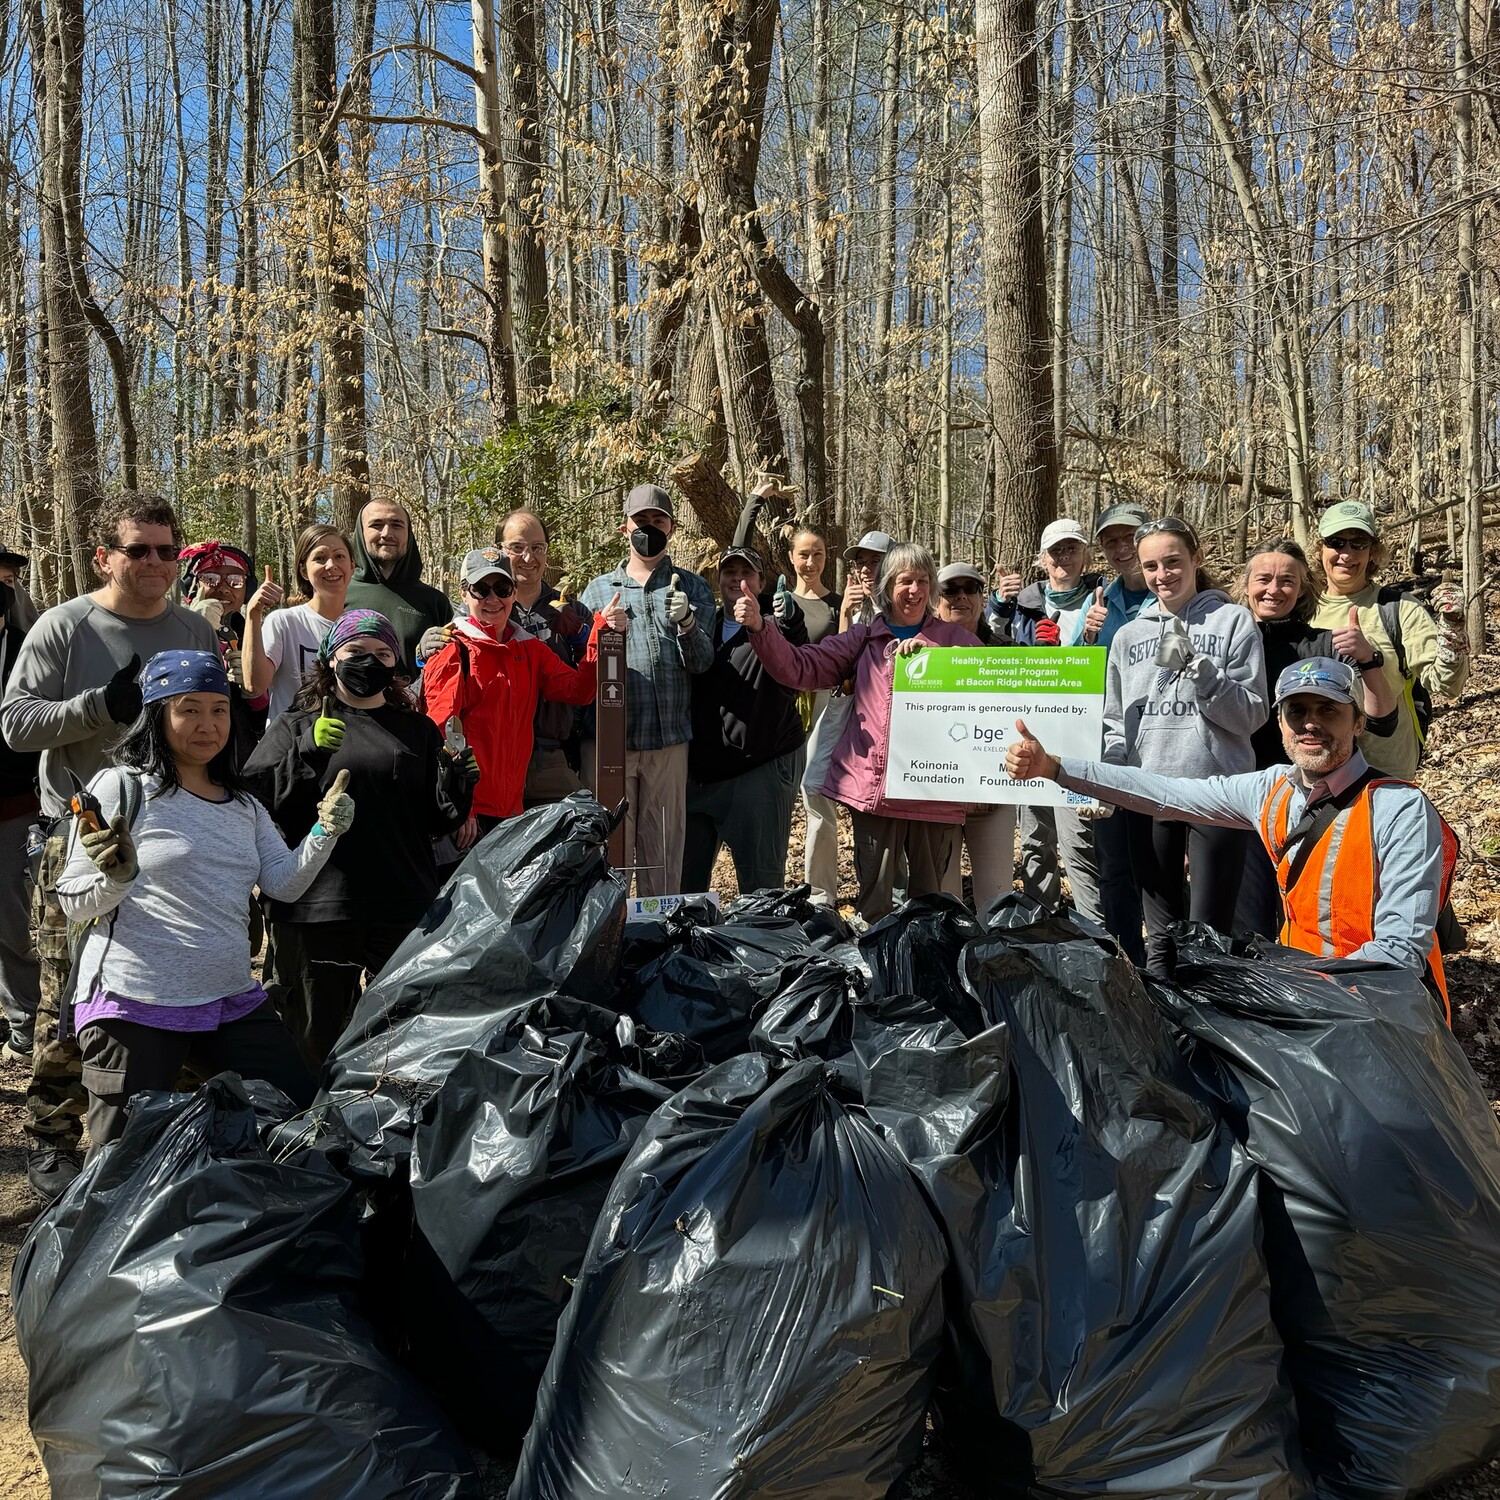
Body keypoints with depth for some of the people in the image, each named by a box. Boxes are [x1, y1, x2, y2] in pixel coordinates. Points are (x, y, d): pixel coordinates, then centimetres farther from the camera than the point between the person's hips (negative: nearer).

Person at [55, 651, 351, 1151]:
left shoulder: (244, 805, 15)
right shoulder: (121, 788, -6)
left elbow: (285, 885, 4)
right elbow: (73, 903, -7)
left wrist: (324, 832, -10)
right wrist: (116, 879, -27)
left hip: (232, 999, 6)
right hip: (135, 1003, -6)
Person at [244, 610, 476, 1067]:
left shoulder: (417, 729, 15)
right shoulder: (297, 725, 9)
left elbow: (435, 822, 12)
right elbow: (255, 799, -5)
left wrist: (457, 781, -8)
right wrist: (307, 752, -18)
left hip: (404, 909, 2)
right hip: (315, 909, -2)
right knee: (317, 1046, 5)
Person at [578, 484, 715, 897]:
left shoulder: (692, 589, 11)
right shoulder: (598, 589, 14)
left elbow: (702, 662, -1)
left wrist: (686, 623, -20)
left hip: (668, 742, 0)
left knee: (663, 851, 5)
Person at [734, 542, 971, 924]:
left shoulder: (953, 638, 11)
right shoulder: (864, 638, 13)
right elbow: (801, 668, 5)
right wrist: (759, 627, -9)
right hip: (873, 787, 1)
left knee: (929, 899, 9)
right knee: (873, 901, 4)